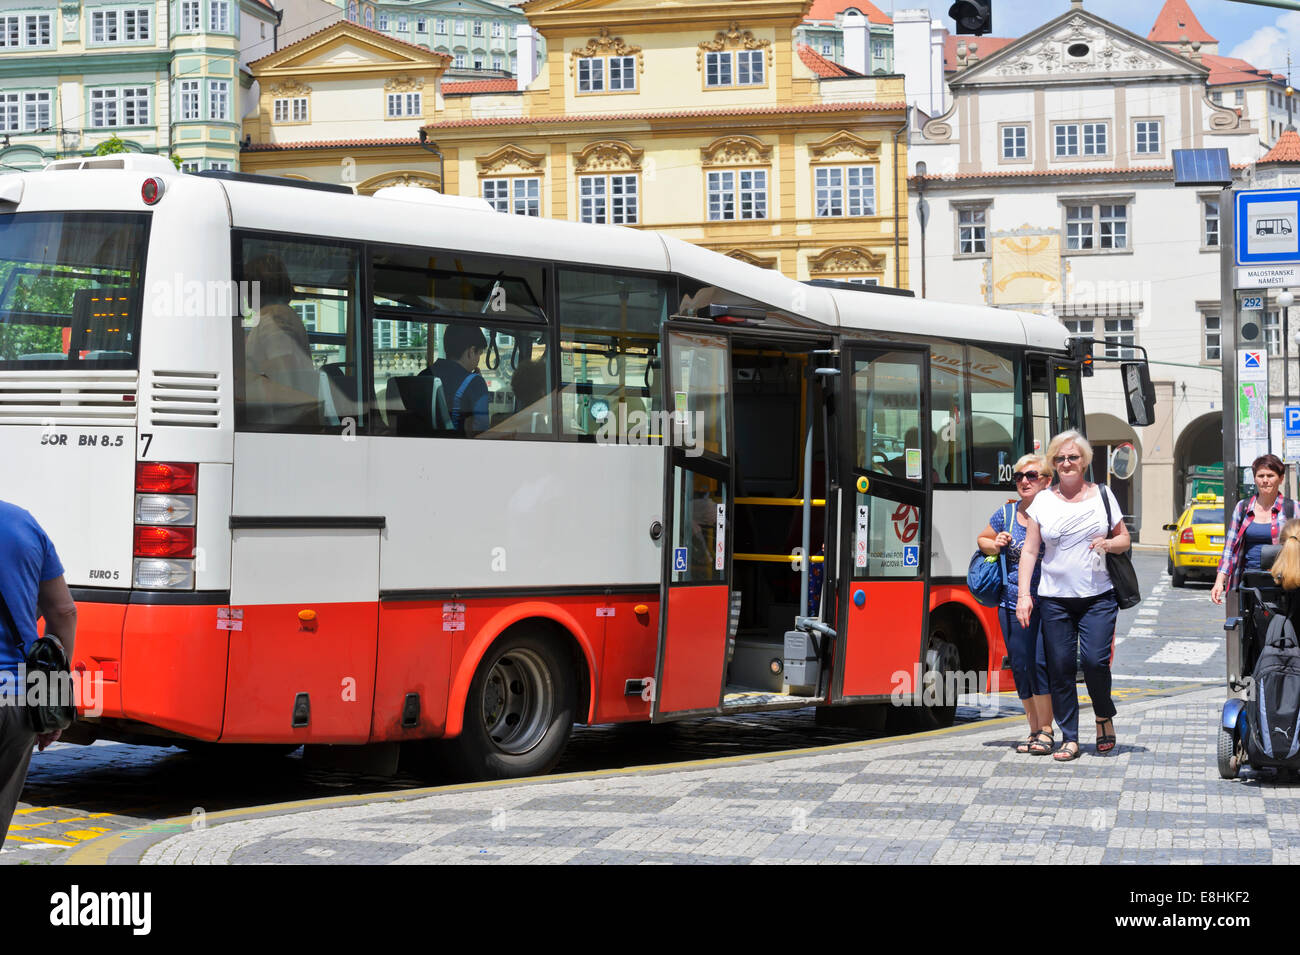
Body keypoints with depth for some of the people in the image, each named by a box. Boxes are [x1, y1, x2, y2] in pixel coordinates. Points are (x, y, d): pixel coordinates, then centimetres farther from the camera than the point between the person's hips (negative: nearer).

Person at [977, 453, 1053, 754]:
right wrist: (995, 545, 3)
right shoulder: (1005, 515, 8)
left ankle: (1046, 730, -2)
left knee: (1042, 662, -12)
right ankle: (1034, 730, 16)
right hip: (1013, 603, 3)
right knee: (1021, 666, 4)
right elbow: (982, 539, 24)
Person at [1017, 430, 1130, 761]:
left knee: (1095, 660, -12)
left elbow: (1124, 539, 14)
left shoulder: (1103, 495, 8)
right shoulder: (1043, 501, 7)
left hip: (1098, 597, -1)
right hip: (1054, 598, 1)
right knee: (1060, 667, -1)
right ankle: (1069, 738, 7)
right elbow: (1029, 550, 5)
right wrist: (1024, 594, -4)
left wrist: (1109, 544, -9)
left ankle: (1104, 716, 15)